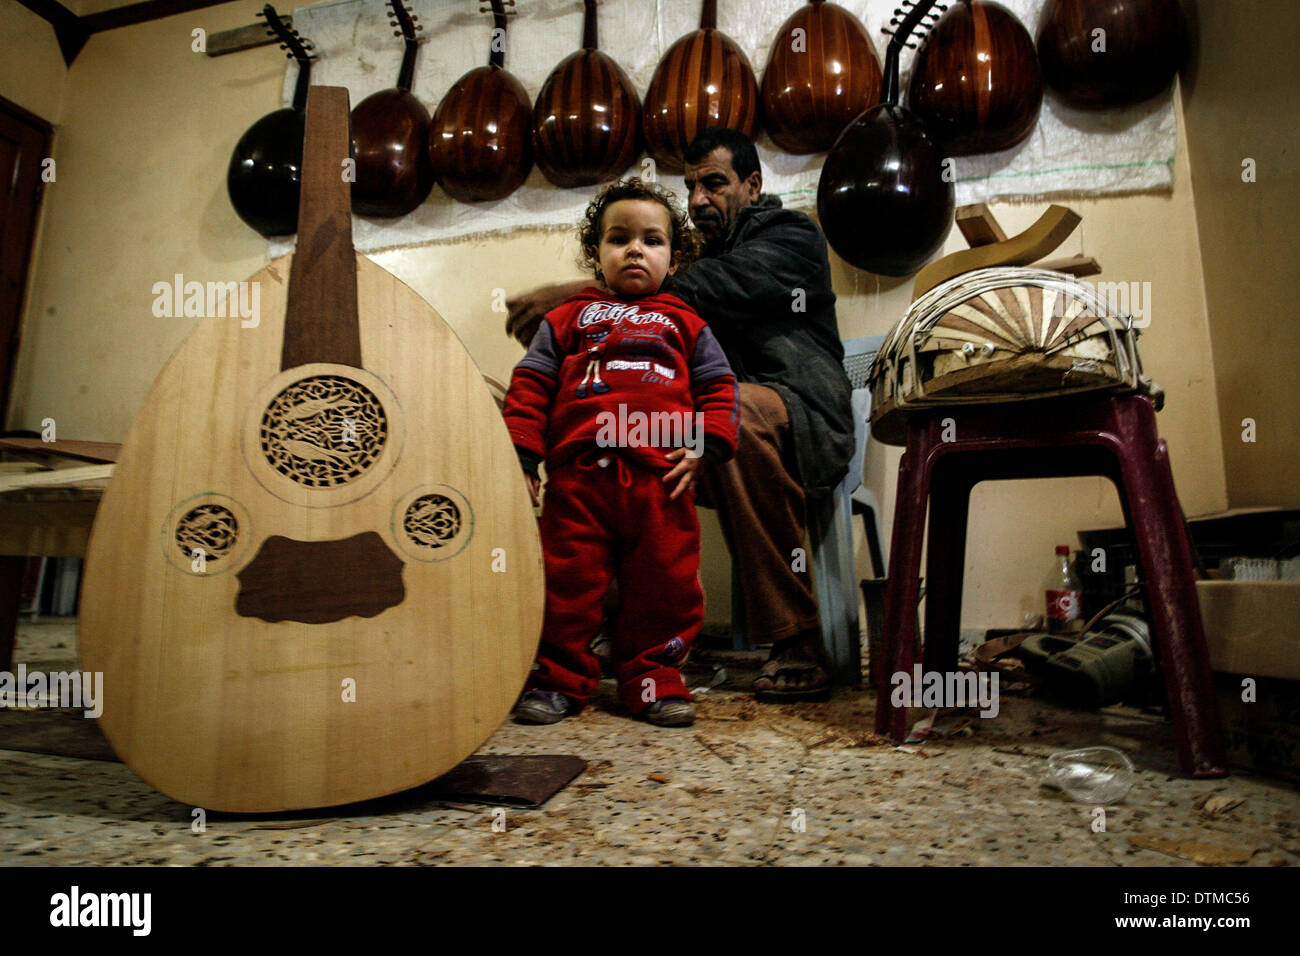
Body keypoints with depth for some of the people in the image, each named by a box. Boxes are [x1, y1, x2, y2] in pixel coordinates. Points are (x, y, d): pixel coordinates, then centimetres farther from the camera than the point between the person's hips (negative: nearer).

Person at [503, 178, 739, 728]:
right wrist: (522, 452, 1)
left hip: (662, 478, 1)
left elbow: (717, 384, 13)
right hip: (579, 476, 0)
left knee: (665, 586, 4)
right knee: (566, 582, 3)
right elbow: (530, 383, 12)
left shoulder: (685, 323, 19)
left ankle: (654, 680, 20)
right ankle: (558, 679, 19)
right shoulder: (568, 319, 18)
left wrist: (706, 446, -3)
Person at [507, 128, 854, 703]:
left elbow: (716, 289, -21)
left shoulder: (791, 236, 1)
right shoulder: (706, 258, 25)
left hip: (807, 427, -6)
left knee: (736, 407, -38)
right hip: (724, 438, 7)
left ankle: (798, 645, -32)